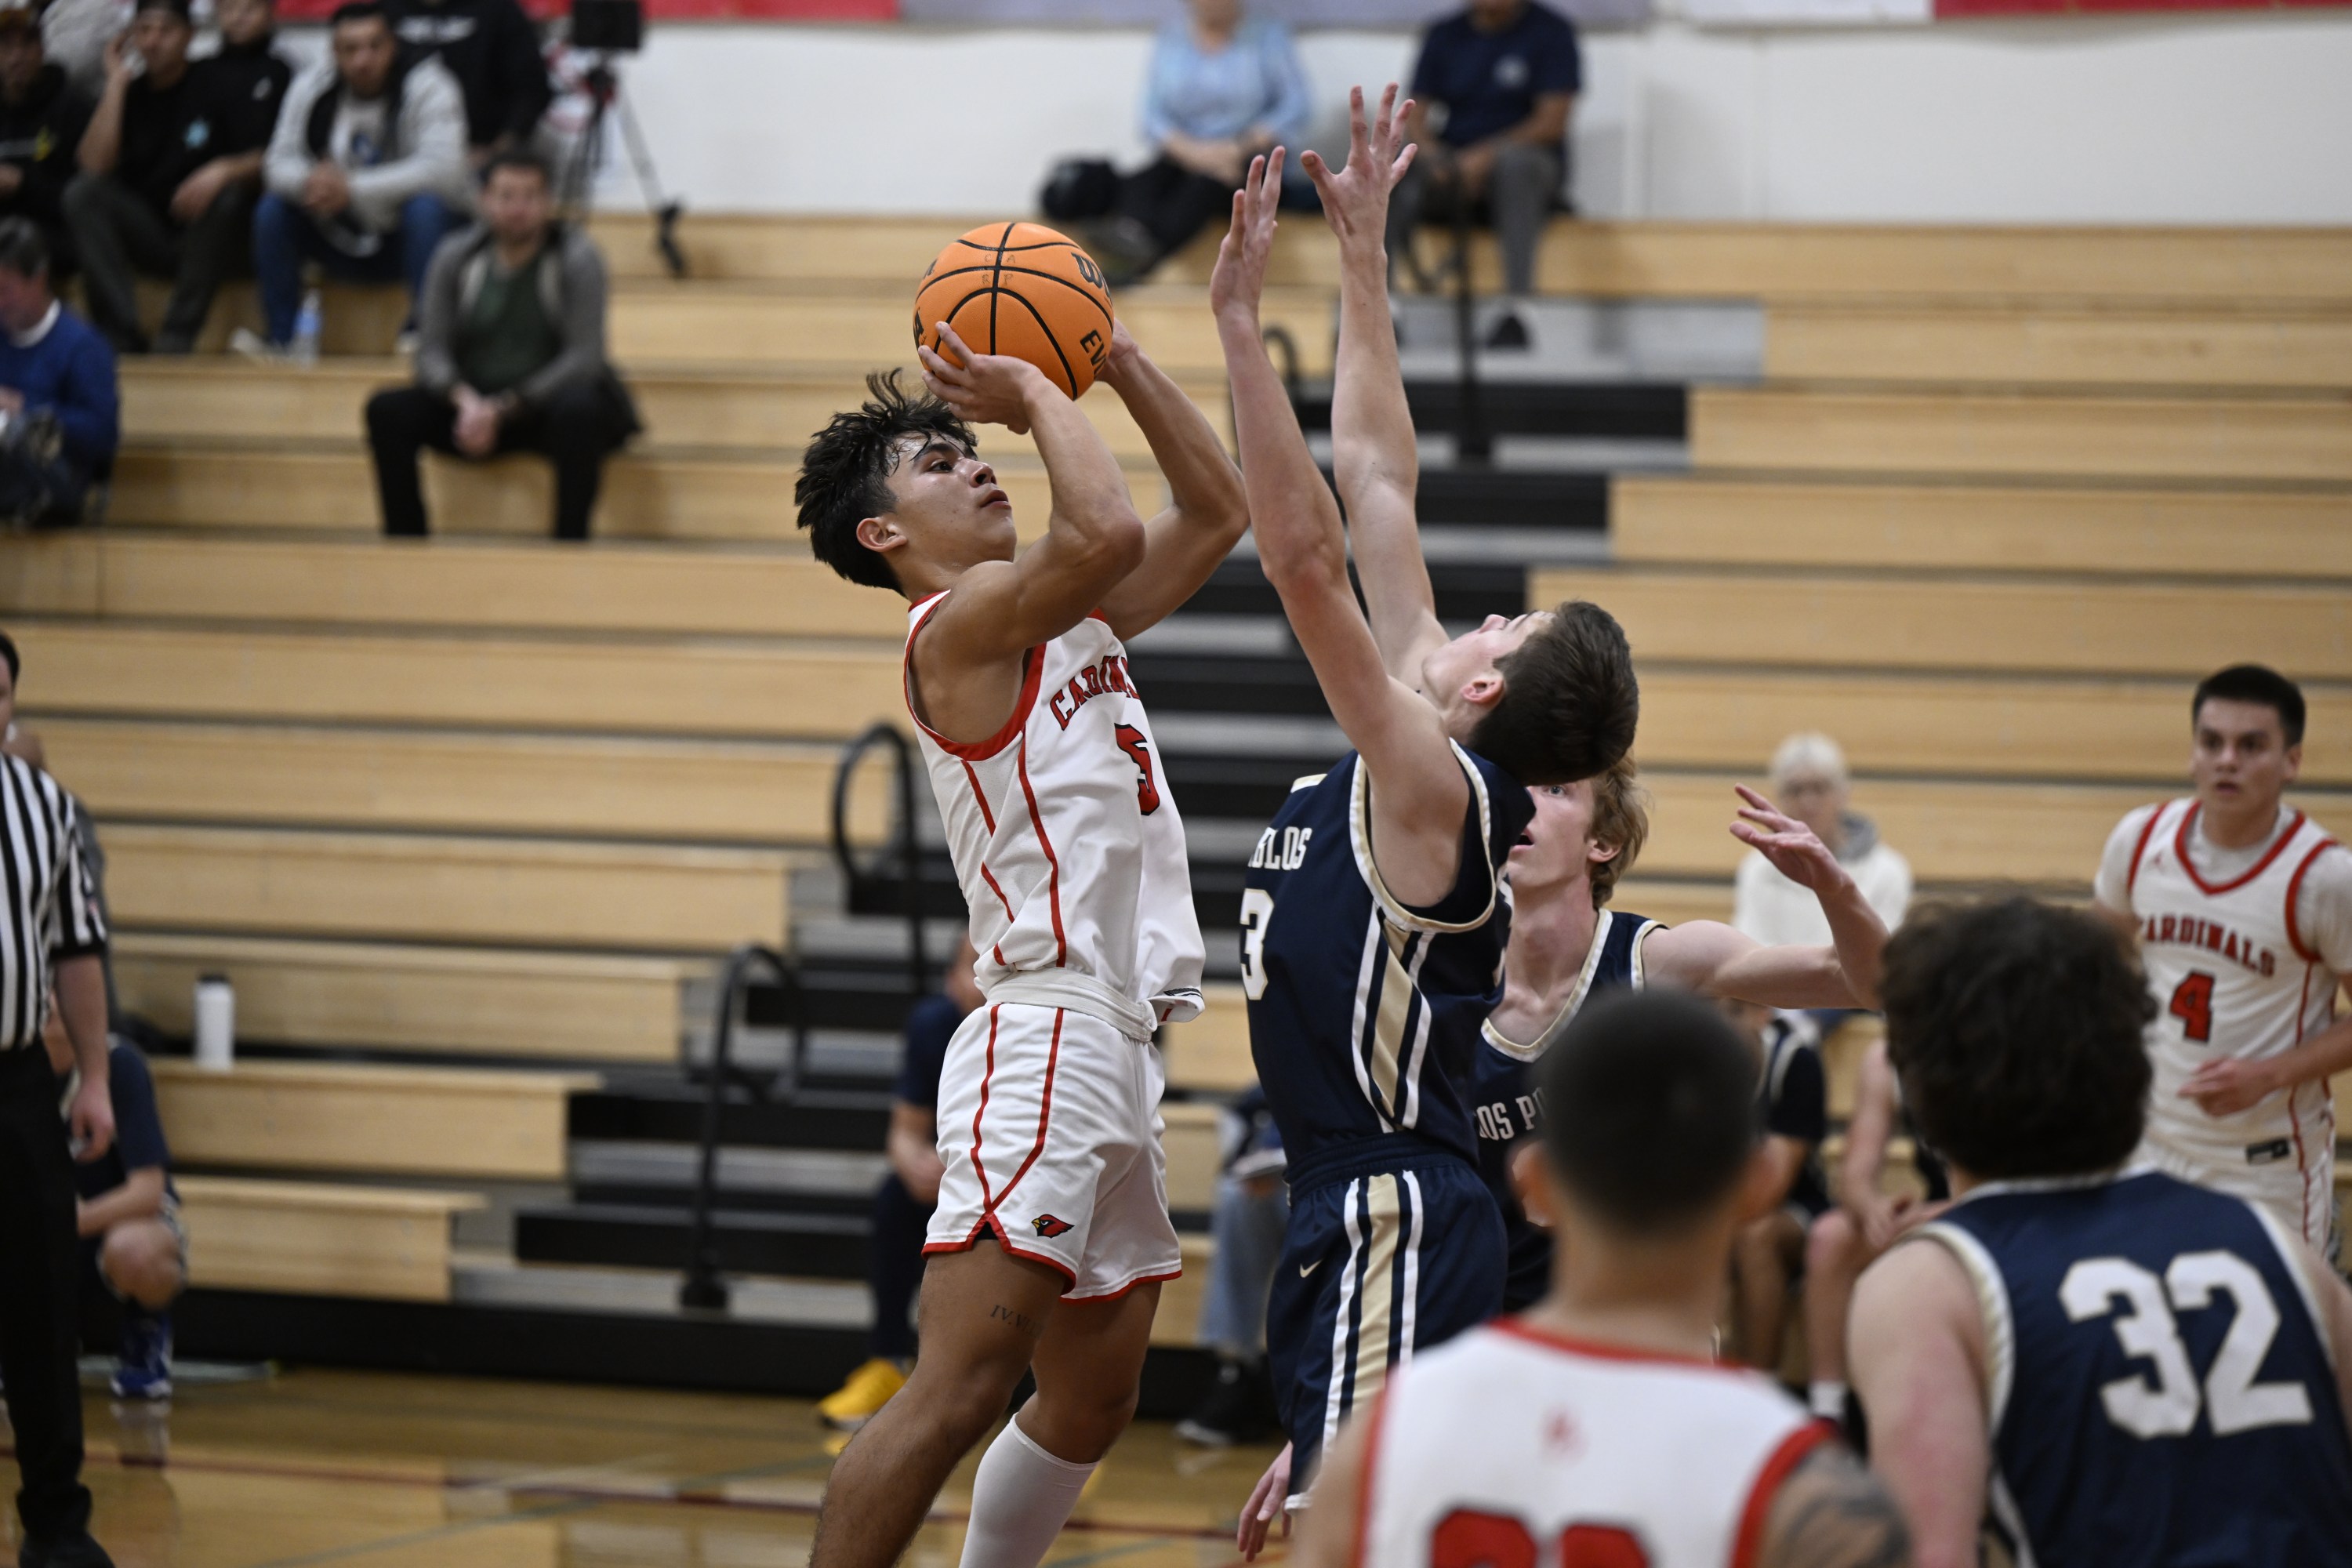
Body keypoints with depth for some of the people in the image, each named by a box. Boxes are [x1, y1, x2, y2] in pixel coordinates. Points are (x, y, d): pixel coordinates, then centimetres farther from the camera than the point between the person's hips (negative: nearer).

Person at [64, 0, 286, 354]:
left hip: (208, 238, -3)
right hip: (146, 238, 3)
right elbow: (95, 166, -10)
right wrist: (117, 83, -8)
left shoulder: (215, 81, -3)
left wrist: (226, 170, -33)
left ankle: (177, 337, -31)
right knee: (82, 194, -21)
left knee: (229, 195, -33)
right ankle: (121, 336, -29)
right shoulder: (130, 91, 5)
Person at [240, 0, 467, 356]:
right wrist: (309, 181, -33)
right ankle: (281, 338, -12)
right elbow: (280, 162, -6)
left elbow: (442, 167, -31)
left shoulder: (428, 87, -18)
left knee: (426, 206, -35)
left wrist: (352, 188, -36)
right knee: (273, 207, -16)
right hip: (346, 241, 4)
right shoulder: (311, 89, -5)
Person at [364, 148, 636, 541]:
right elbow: (431, 351, -3)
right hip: (472, 407, 3)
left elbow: (583, 357, -16)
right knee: (387, 410, -21)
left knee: (580, 409, -38)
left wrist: (504, 408, -23)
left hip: (547, 403, -3)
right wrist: (465, 400, -25)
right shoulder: (456, 256, 0)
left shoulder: (578, 258, -9)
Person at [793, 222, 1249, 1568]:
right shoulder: (958, 623, -7)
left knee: (1092, 1405, 14)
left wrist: (1120, 356, 16)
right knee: (961, 1392, -17)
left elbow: (1218, 512, 25)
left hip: (1120, 1043, 10)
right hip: (1050, 1034, -10)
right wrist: (1038, 391, -7)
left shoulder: (1067, 623, 21)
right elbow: (1106, 529, -24)